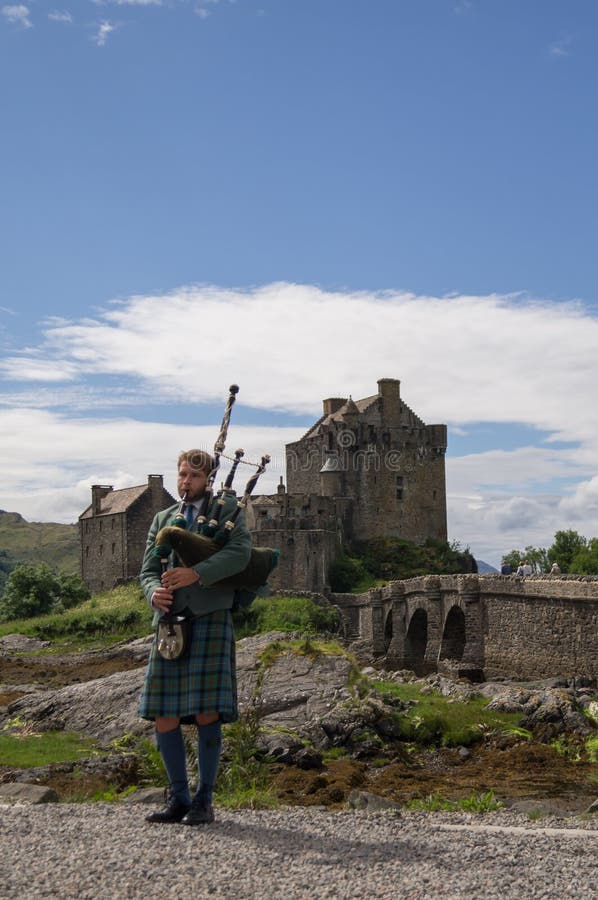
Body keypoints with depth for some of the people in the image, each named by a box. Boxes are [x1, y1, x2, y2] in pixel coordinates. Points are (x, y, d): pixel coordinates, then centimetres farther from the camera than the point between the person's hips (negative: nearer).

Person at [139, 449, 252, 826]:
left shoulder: (227, 509, 8)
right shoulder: (163, 519, 20)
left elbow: (241, 552, -10)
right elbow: (148, 570, 14)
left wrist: (196, 573, -22)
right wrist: (154, 592, -10)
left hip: (211, 618, -4)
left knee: (208, 713, -8)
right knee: (164, 717, 2)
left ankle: (204, 800, 4)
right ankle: (179, 798, 15)